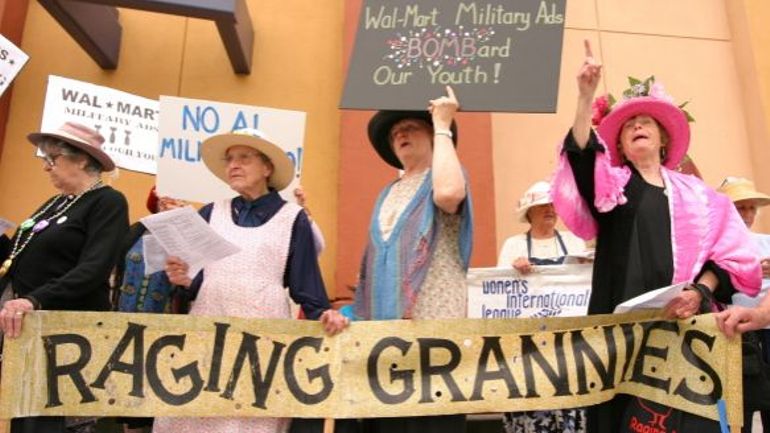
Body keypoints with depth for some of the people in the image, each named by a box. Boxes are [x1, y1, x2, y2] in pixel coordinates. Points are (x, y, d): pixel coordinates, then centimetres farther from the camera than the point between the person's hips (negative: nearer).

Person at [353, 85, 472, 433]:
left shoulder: (447, 176, 5)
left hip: (433, 322, -6)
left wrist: (443, 126, -10)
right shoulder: (387, 195, 23)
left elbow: (448, 194, -22)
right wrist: (361, 313, 11)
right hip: (384, 322, 6)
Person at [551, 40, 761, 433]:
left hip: (685, 322, 2)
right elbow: (581, 156, -12)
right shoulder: (611, 182, 10)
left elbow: (732, 254, 9)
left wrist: (700, 290, -10)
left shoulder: (696, 194, 15)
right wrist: (586, 97, -24)